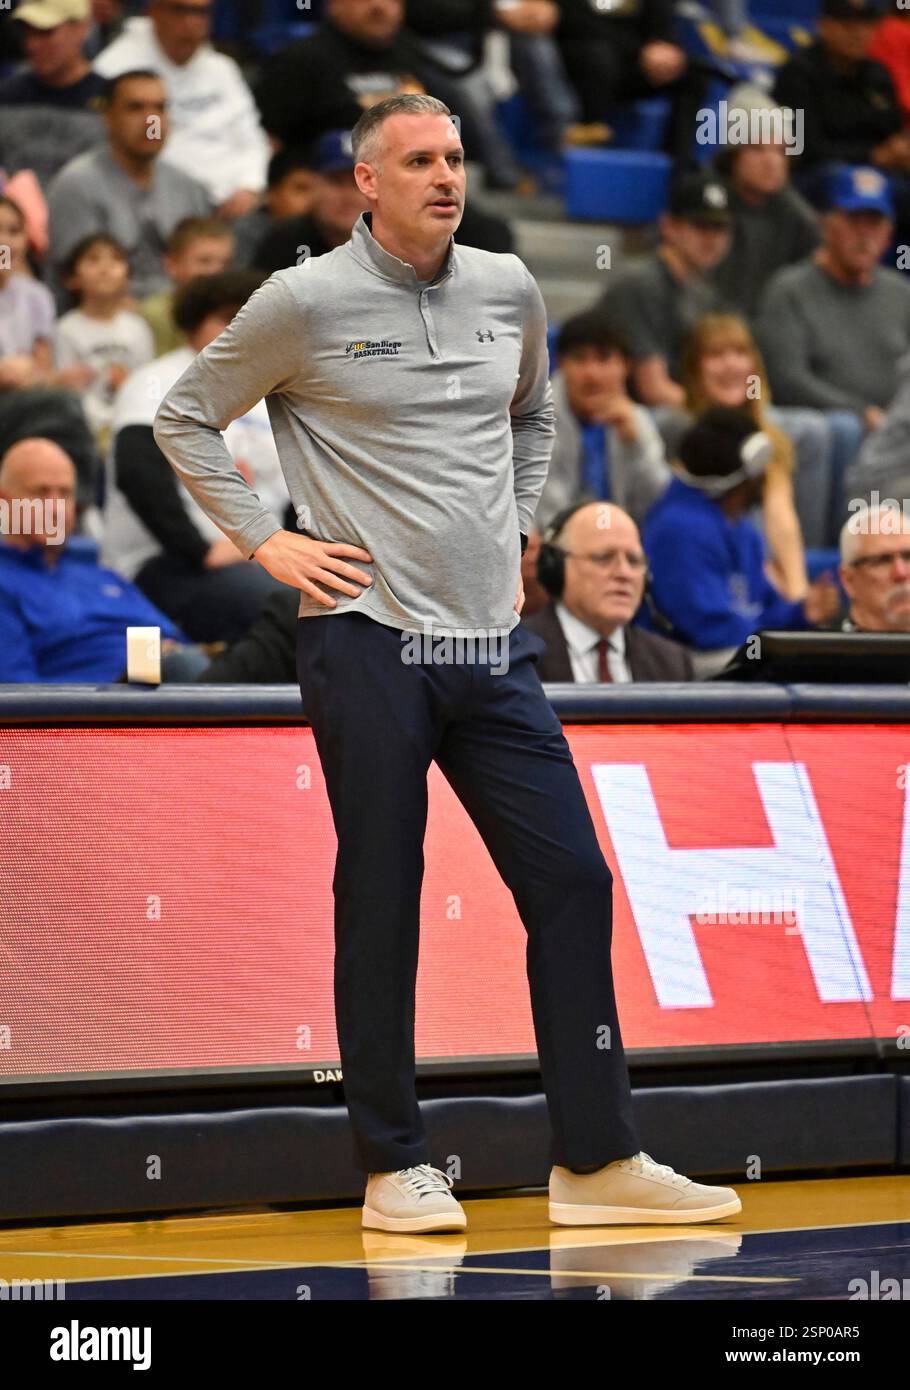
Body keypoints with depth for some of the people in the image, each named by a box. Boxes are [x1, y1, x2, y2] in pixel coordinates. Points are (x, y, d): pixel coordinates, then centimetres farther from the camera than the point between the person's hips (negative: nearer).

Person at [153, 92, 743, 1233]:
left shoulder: (509, 291, 10)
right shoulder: (305, 304, -5)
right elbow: (184, 419, 5)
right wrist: (266, 543, -1)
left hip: (492, 645, 5)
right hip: (368, 641, -5)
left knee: (571, 882, 0)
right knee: (379, 903, -1)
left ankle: (596, 1161, 5)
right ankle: (393, 1168, 8)